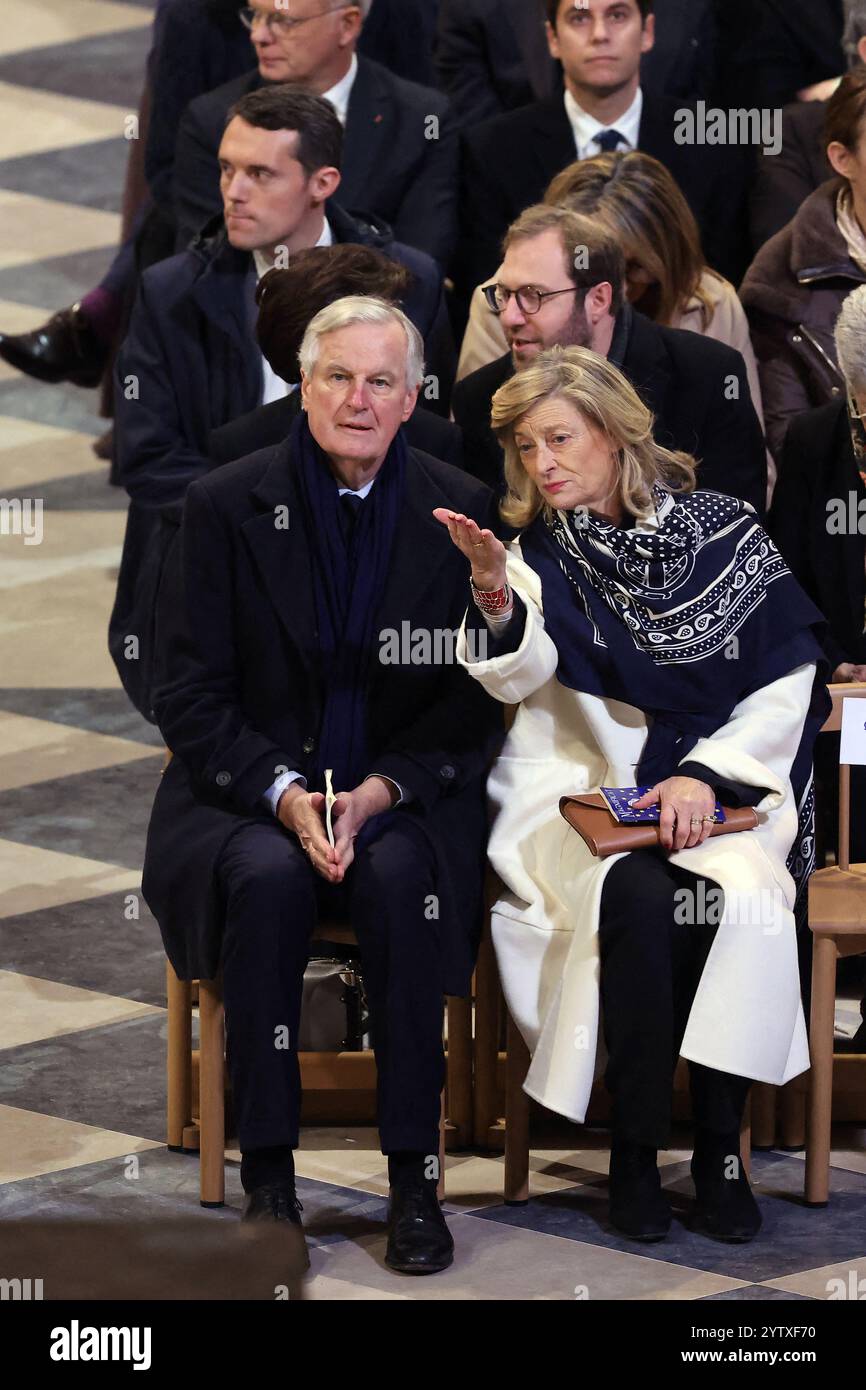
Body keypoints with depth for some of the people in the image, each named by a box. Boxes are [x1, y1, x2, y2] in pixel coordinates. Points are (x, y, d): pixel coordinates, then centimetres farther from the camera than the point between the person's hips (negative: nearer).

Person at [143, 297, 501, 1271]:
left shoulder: (460, 512, 2)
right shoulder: (225, 505, 0)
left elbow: (471, 701, 1)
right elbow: (190, 697, -2)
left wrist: (377, 793, -16)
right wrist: (285, 794, -18)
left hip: (402, 796, 0)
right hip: (250, 786, 0)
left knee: (398, 879, -32)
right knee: (267, 879, -33)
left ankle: (413, 1178, -22)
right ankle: (266, 1174, -21)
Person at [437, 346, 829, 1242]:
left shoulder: (722, 532, 2)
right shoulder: (540, 552, 5)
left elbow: (787, 687, 0)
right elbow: (520, 677, -14)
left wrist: (704, 774, -12)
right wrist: (495, 596, -34)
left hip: (718, 786, 0)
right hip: (581, 787, 0)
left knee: (743, 900, -32)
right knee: (639, 896, -32)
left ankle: (720, 1148, -20)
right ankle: (635, 1152, -22)